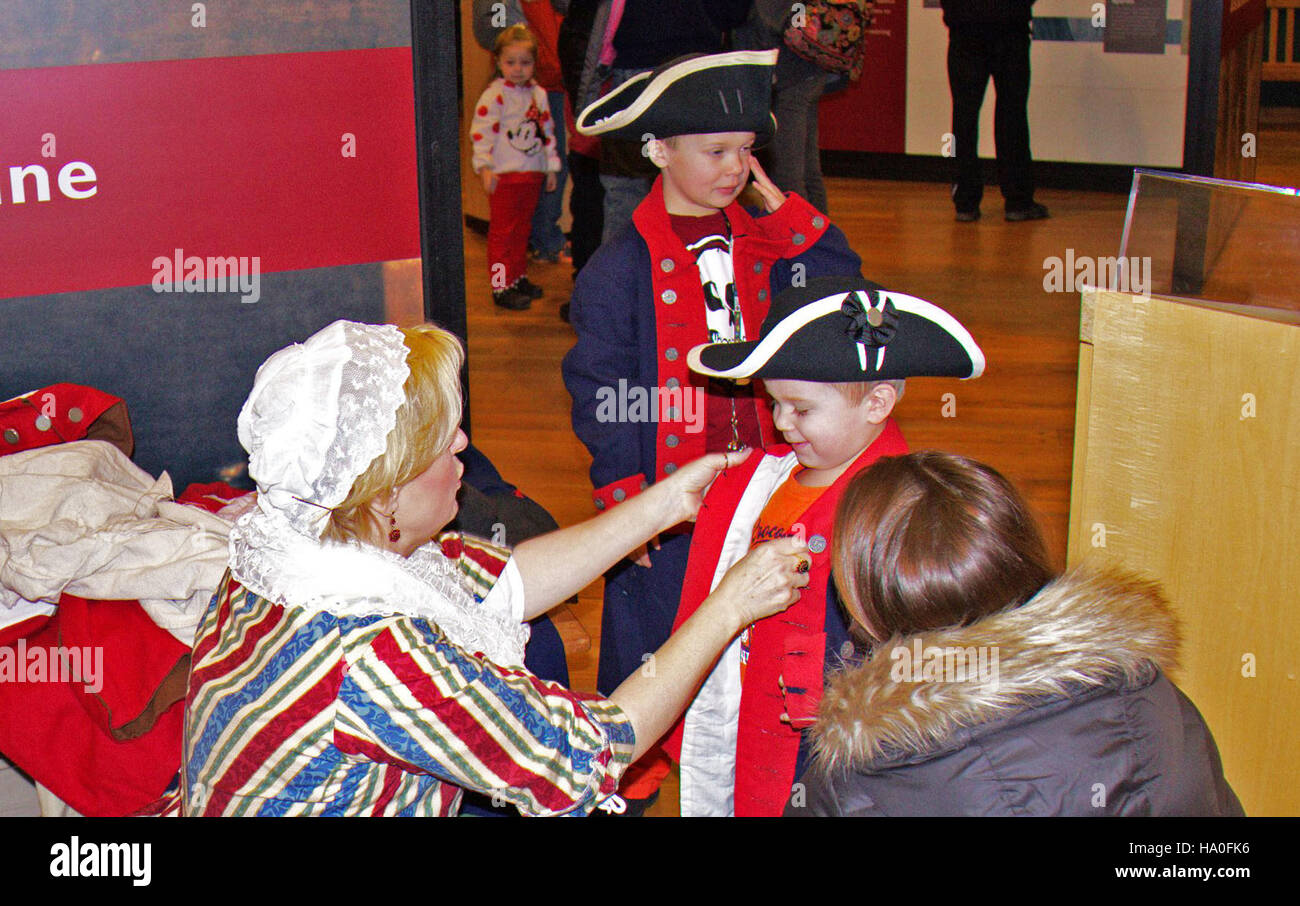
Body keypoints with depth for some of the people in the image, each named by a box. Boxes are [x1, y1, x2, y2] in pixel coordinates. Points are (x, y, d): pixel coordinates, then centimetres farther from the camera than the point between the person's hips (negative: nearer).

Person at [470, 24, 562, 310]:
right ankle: (502, 286, 2)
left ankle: (519, 278, 27)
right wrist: (484, 168, -21)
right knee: (502, 231, -2)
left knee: (522, 228, 16)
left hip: (532, 174, 7)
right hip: (504, 176, -6)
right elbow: (481, 131, -14)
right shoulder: (494, 95, -11)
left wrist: (551, 167, 18)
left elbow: (547, 131, 19)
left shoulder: (539, 94, 10)